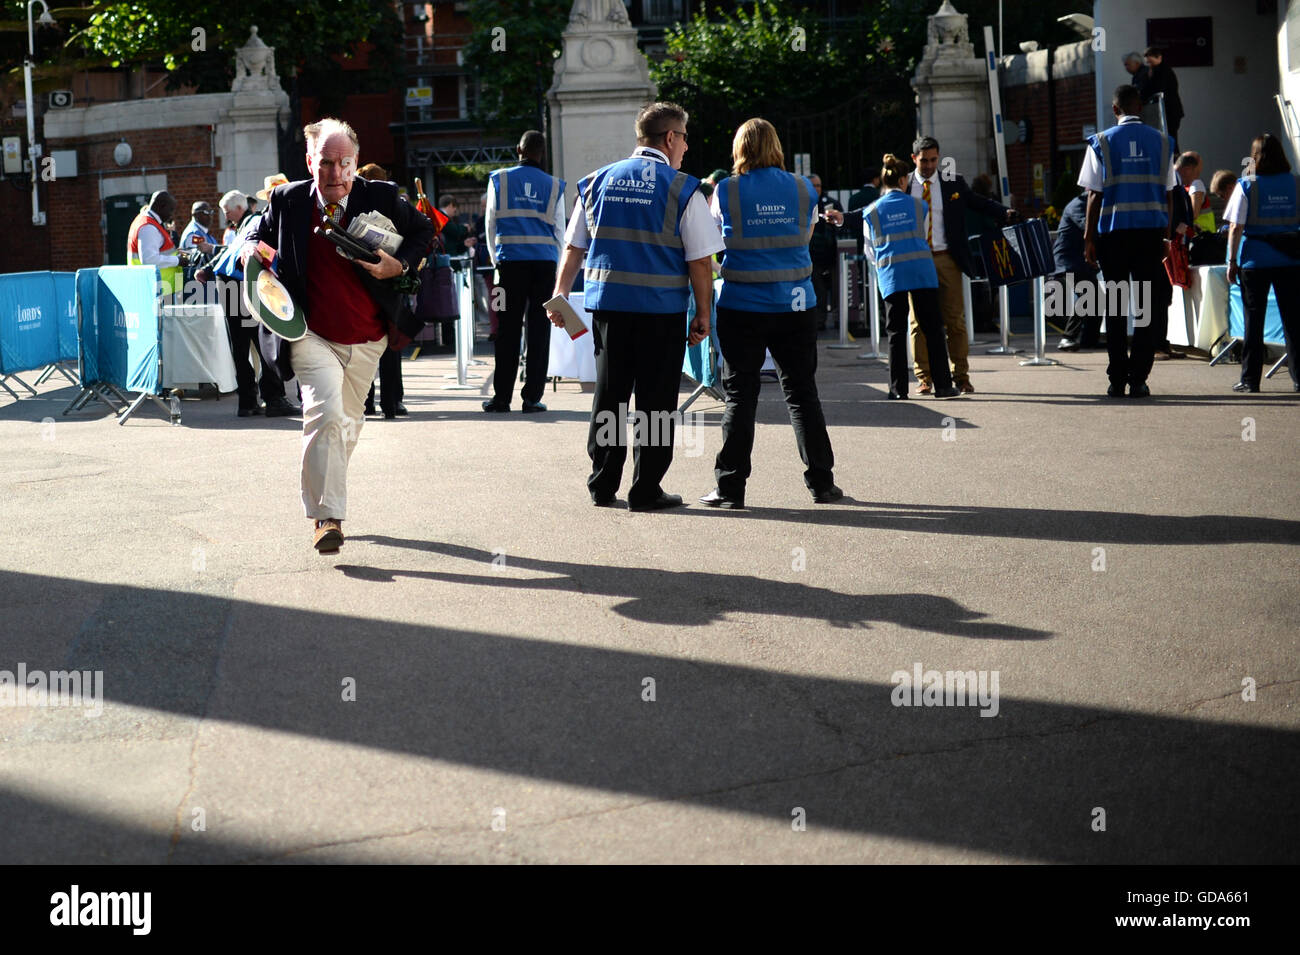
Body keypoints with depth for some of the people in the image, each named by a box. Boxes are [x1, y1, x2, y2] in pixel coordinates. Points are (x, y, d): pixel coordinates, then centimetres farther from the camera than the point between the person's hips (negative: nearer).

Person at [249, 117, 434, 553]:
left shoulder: (381, 199, -5)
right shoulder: (287, 201, -4)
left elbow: (425, 231, 9)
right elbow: (259, 235, 14)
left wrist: (400, 265, -9)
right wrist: (254, 251, -10)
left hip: (366, 340, 3)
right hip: (312, 336, -3)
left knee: (347, 424, 17)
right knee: (325, 414, -22)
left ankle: (323, 498, 40)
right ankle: (326, 517, -18)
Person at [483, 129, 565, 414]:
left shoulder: (499, 180, 4)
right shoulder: (554, 186, 6)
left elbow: (491, 224, 7)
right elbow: (560, 231, 10)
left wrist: (495, 258, 18)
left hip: (510, 261, 0)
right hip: (544, 262, 0)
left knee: (508, 329, 3)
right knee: (539, 328, 2)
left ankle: (502, 397, 3)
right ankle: (532, 397, 1)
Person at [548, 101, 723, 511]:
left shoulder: (597, 182, 8)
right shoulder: (682, 189, -5)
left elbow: (573, 248, 11)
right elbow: (700, 261, -6)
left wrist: (560, 296, 16)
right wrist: (703, 314, 1)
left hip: (606, 303, 4)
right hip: (661, 308, -4)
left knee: (609, 394, 14)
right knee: (655, 401, 4)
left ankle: (602, 486, 19)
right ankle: (646, 490, 7)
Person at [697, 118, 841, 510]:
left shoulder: (726, 191, -5)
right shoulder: (803, 189, 1)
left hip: (742, 307, -2)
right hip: (796, 305, 2)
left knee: (740, 394, 4)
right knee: (802, 392, 10)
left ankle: (731, 486, 3)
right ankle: (821, 482, 13)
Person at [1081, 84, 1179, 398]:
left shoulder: (1102, 142, 0)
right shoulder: (1161, 141, 6)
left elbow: (1094, 195, -2)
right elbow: (1169, 194, 6)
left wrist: (1088, 239, 2)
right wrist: (1167, 237, 12)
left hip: (1113, 233, -1)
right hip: (1151, 231, 1)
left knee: (1116, 309, 5)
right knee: (1148, 306, 4)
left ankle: (1117, 380, 4)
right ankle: (1138, 379, -1)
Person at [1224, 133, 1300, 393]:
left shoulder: (1246, 186, -6)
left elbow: (1235, 228, -8)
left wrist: (1232, 261, -1)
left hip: (1255, 260, -2)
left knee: (1253, 319, 4)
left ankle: (1250, 379, 6)